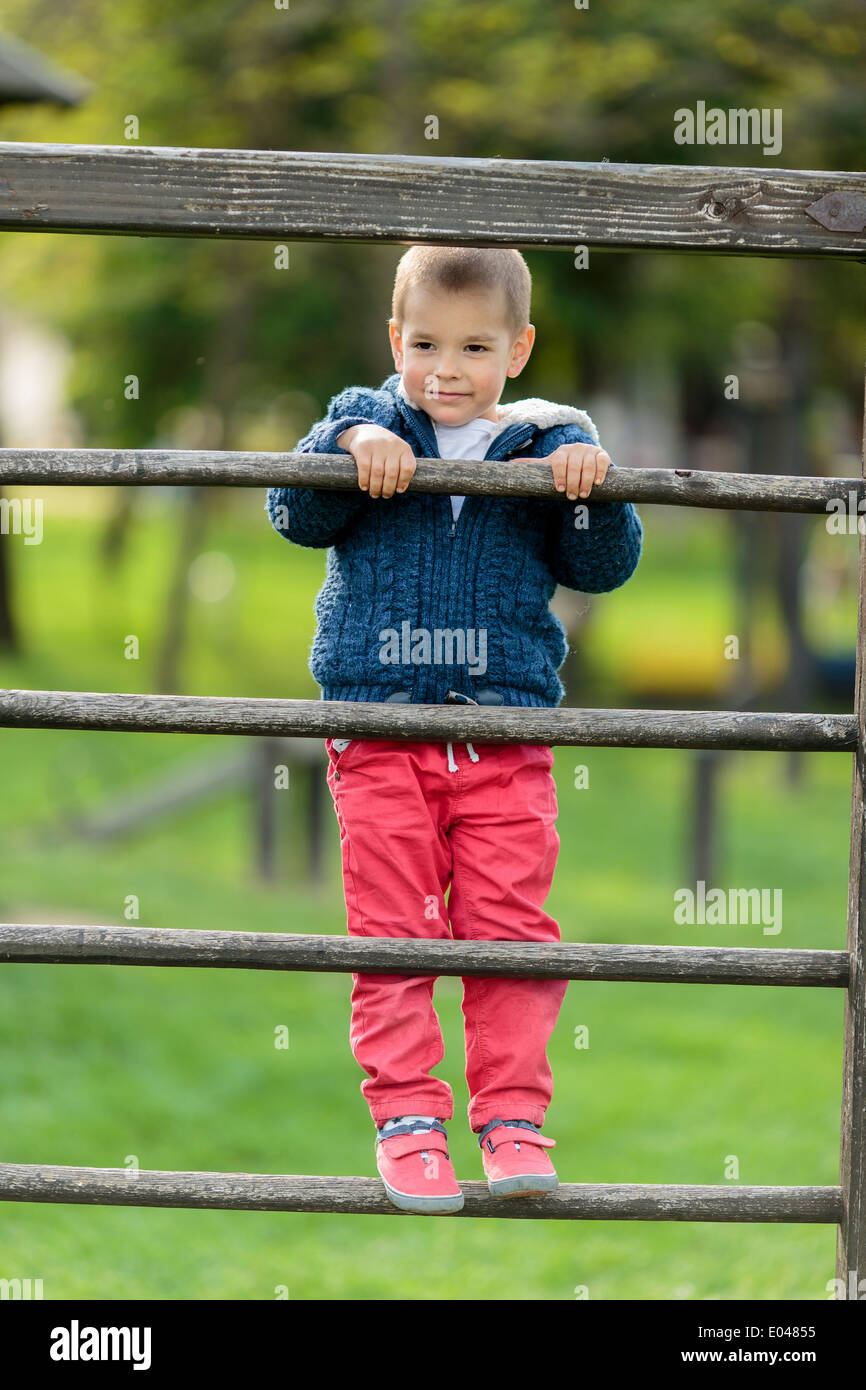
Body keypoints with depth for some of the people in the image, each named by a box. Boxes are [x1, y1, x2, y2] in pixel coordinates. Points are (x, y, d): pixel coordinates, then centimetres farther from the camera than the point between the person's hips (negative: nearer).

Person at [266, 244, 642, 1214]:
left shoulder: (545, 447, 6)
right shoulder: (366, 424, 7)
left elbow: (603, 567, 4)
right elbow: (295, 515, -3)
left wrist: (589, 485, -13)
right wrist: (353, 444, -18)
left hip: (505, 739, 0)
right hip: (378, 731, 0)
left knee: (510, 931, -2)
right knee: (392, 936, -1)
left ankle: (514, 1120, 5)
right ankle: (406, 1118, 4)